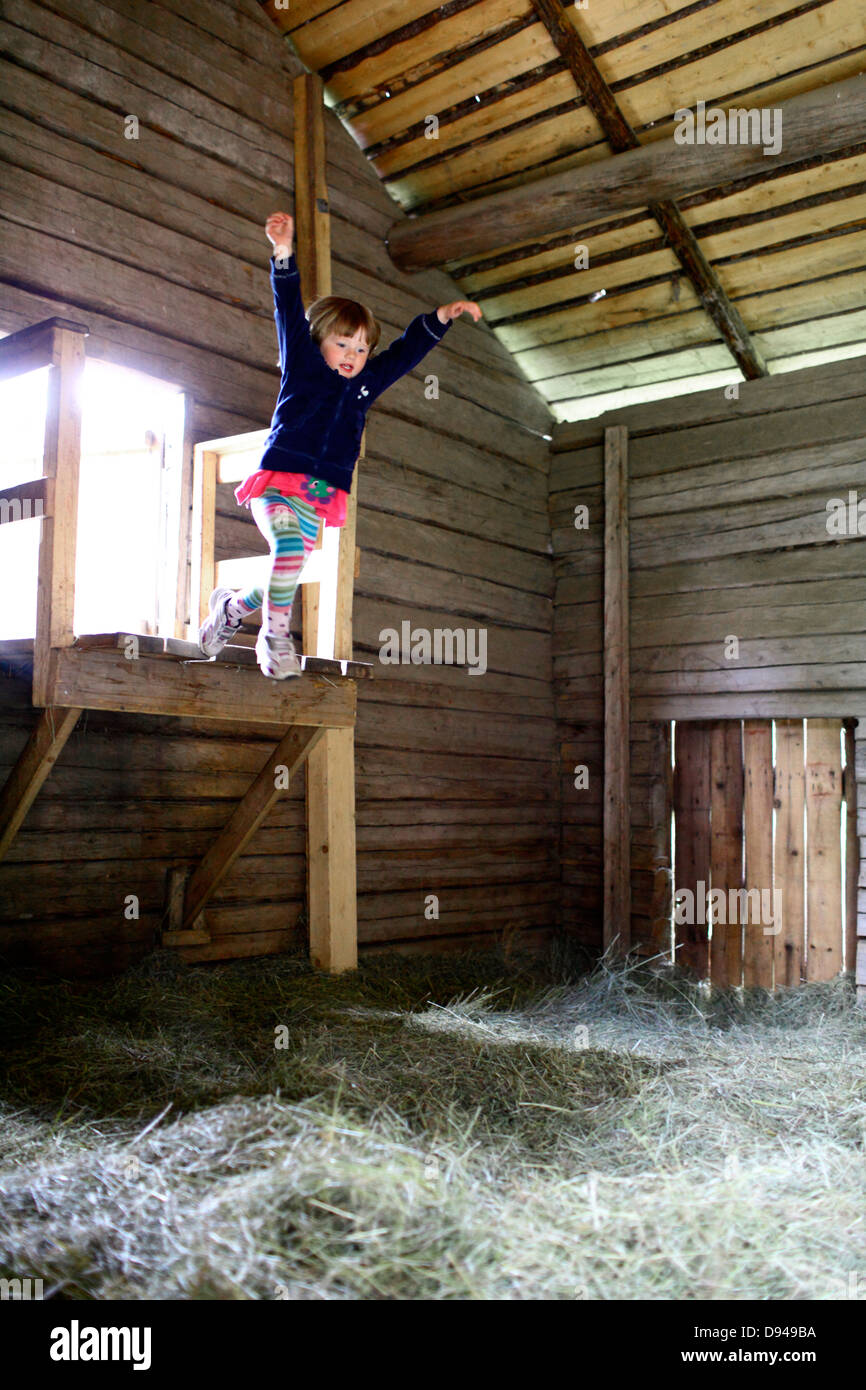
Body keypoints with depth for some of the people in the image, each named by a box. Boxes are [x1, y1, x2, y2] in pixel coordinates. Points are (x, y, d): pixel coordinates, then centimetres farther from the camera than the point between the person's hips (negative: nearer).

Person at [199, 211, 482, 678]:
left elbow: (407, 351, 21)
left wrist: (442, 317, 11)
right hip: (278, 484, -5)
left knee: (285, 579, 3)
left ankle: (231, 607, 30)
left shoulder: (365, 384, 18)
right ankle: (275, 638, -15)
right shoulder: (303, 367, 7)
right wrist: (283, 251, -14)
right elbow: (290, 313, -3)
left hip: (321, 499, 5)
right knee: (289, 550, -30)